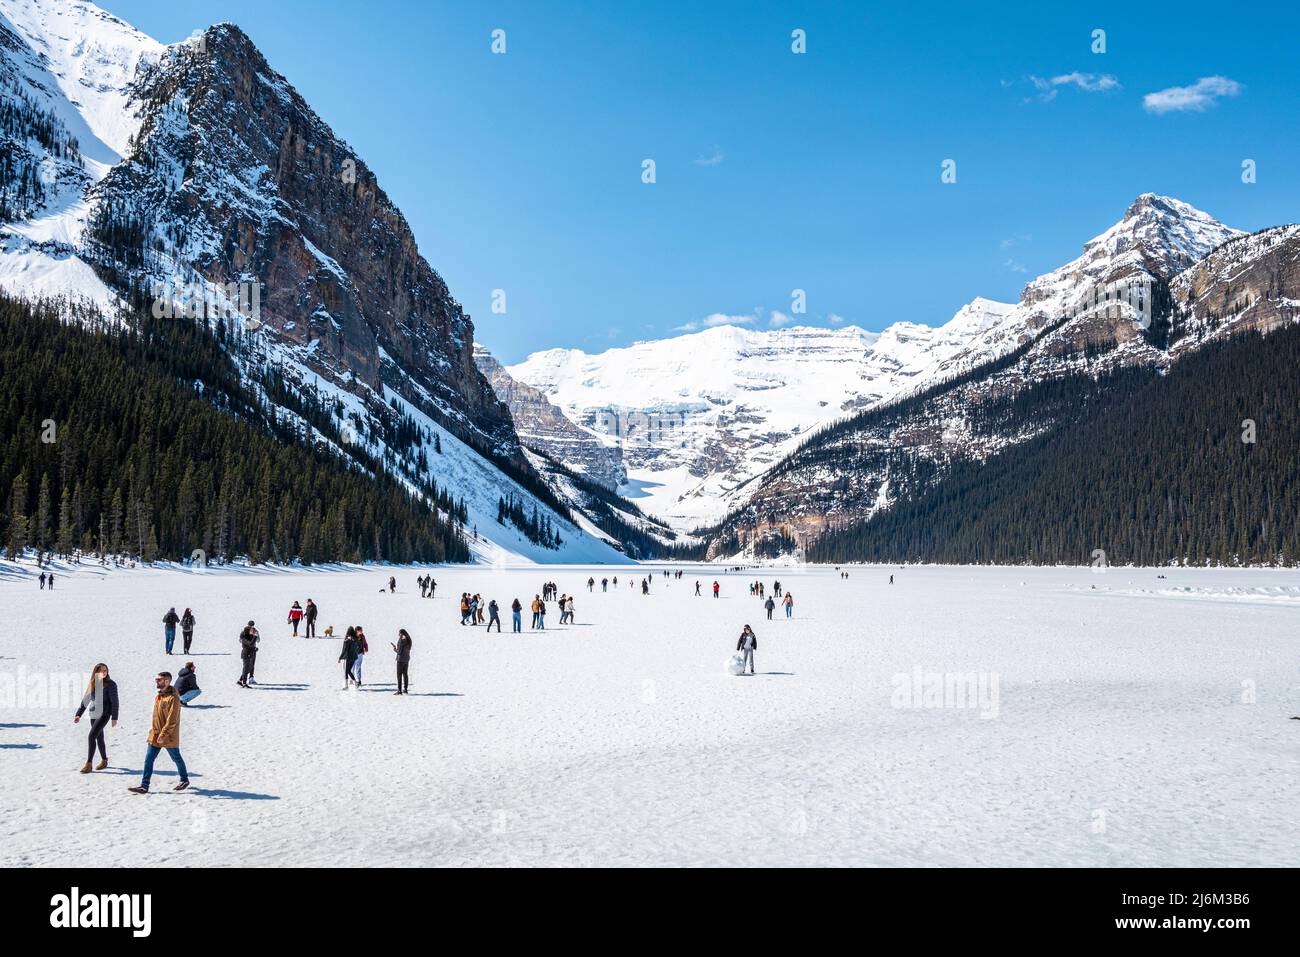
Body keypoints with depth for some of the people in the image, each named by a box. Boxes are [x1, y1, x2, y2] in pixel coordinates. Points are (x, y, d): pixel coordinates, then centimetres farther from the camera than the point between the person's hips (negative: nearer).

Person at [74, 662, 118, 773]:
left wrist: (114, 717, -13)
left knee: (91, 736, -14)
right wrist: (79, 714, 8)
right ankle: (104, 761, 30)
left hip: (104, 714, -6)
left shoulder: (110, 684, -9)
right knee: (99, 738, 14)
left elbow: (114, 701, -10)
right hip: (93, 714, 6)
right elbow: (85, 700, 14)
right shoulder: (92, 684, 8)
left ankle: (88, 764, -10)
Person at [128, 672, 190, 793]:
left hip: (169, 737, -8)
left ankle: (185, 780, 28)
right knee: (148, 760, 2)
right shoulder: (159, 696, 9)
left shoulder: (173, 698, -19)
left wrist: (163, 735, -24)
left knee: (176, 758, 9)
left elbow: (172, 720, -22)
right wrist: (153, 727, 15)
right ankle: (144, 786, 5)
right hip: (155, 736, 8)